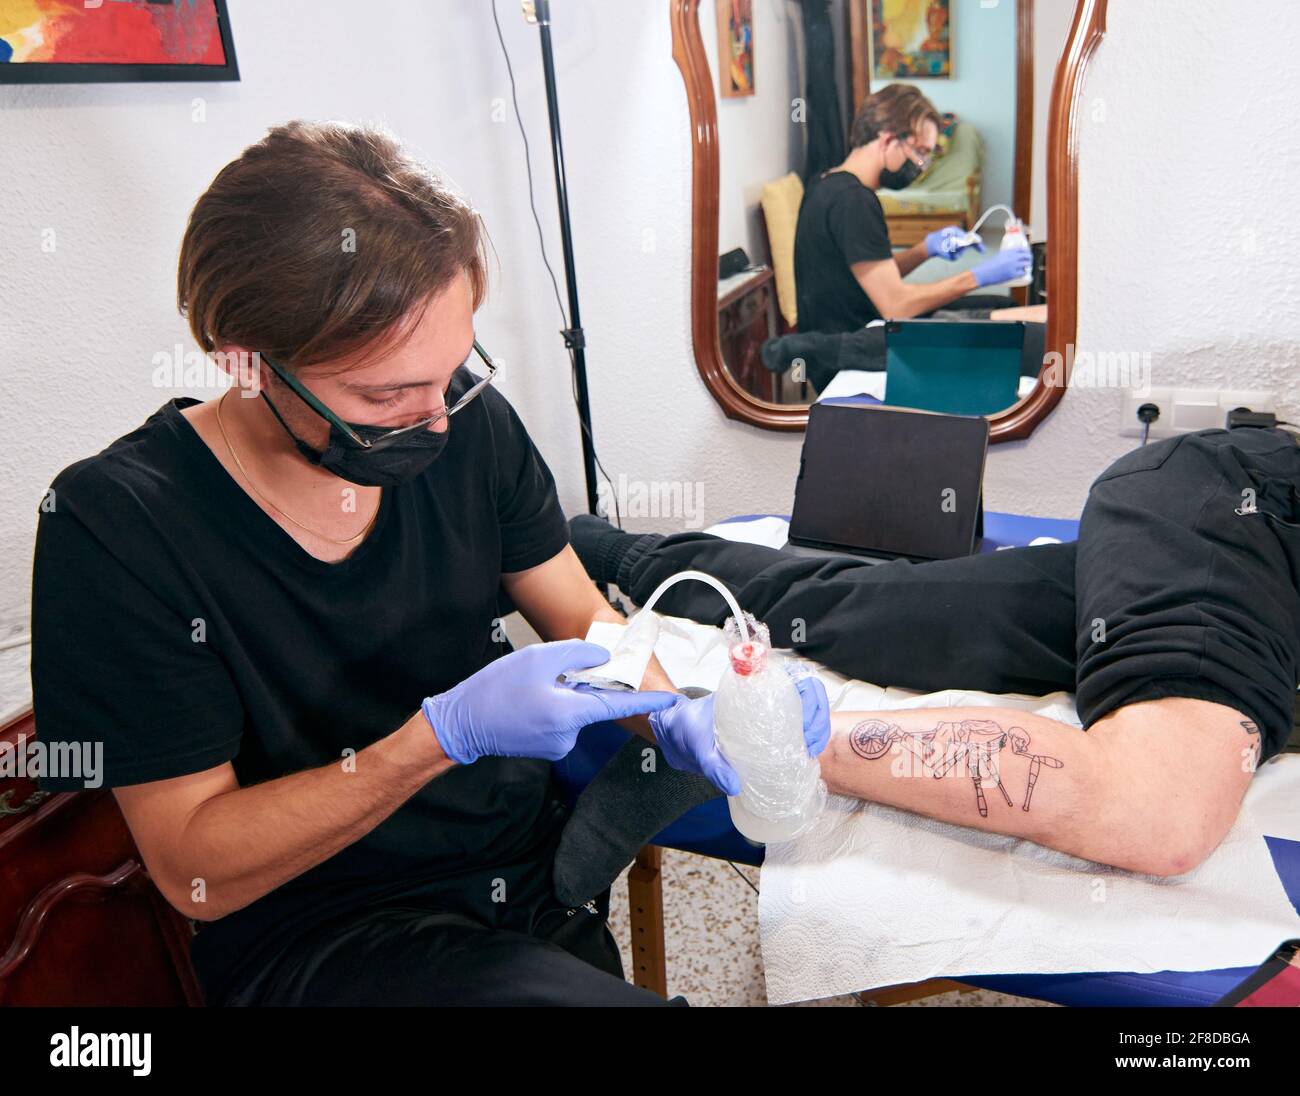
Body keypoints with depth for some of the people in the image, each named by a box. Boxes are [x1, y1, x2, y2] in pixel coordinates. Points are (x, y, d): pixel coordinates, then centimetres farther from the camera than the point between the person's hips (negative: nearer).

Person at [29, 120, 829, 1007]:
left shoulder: (470, 424, -9)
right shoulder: (118, 525, -19)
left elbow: (580, 614, 4)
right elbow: (197, 872, -16)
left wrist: (672, 717, -16)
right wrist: (448, 732, -28)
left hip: (536, 864, 5)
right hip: (316, 931, -5)